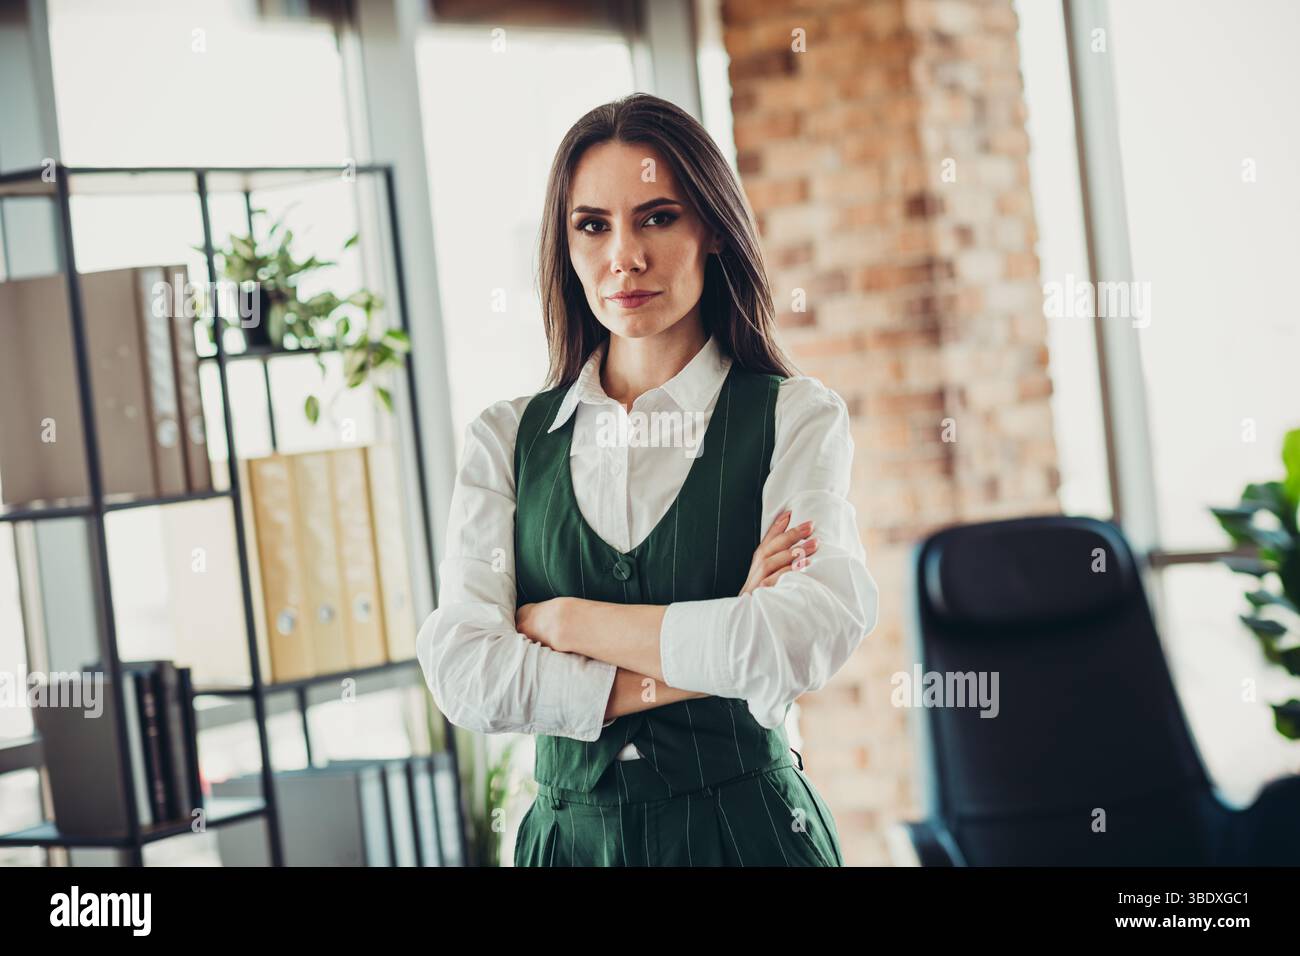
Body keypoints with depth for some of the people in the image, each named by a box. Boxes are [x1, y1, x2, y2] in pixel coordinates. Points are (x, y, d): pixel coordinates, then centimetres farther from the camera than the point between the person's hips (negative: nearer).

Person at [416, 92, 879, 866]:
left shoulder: (796, 417, -5)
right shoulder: (507, 439, 1)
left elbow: (812, 636, -21)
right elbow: (462, 674, -10)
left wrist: (567, 622, -12)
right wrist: (702, 664, -16)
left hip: (746, 829, -2)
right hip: (572, 832, 2)